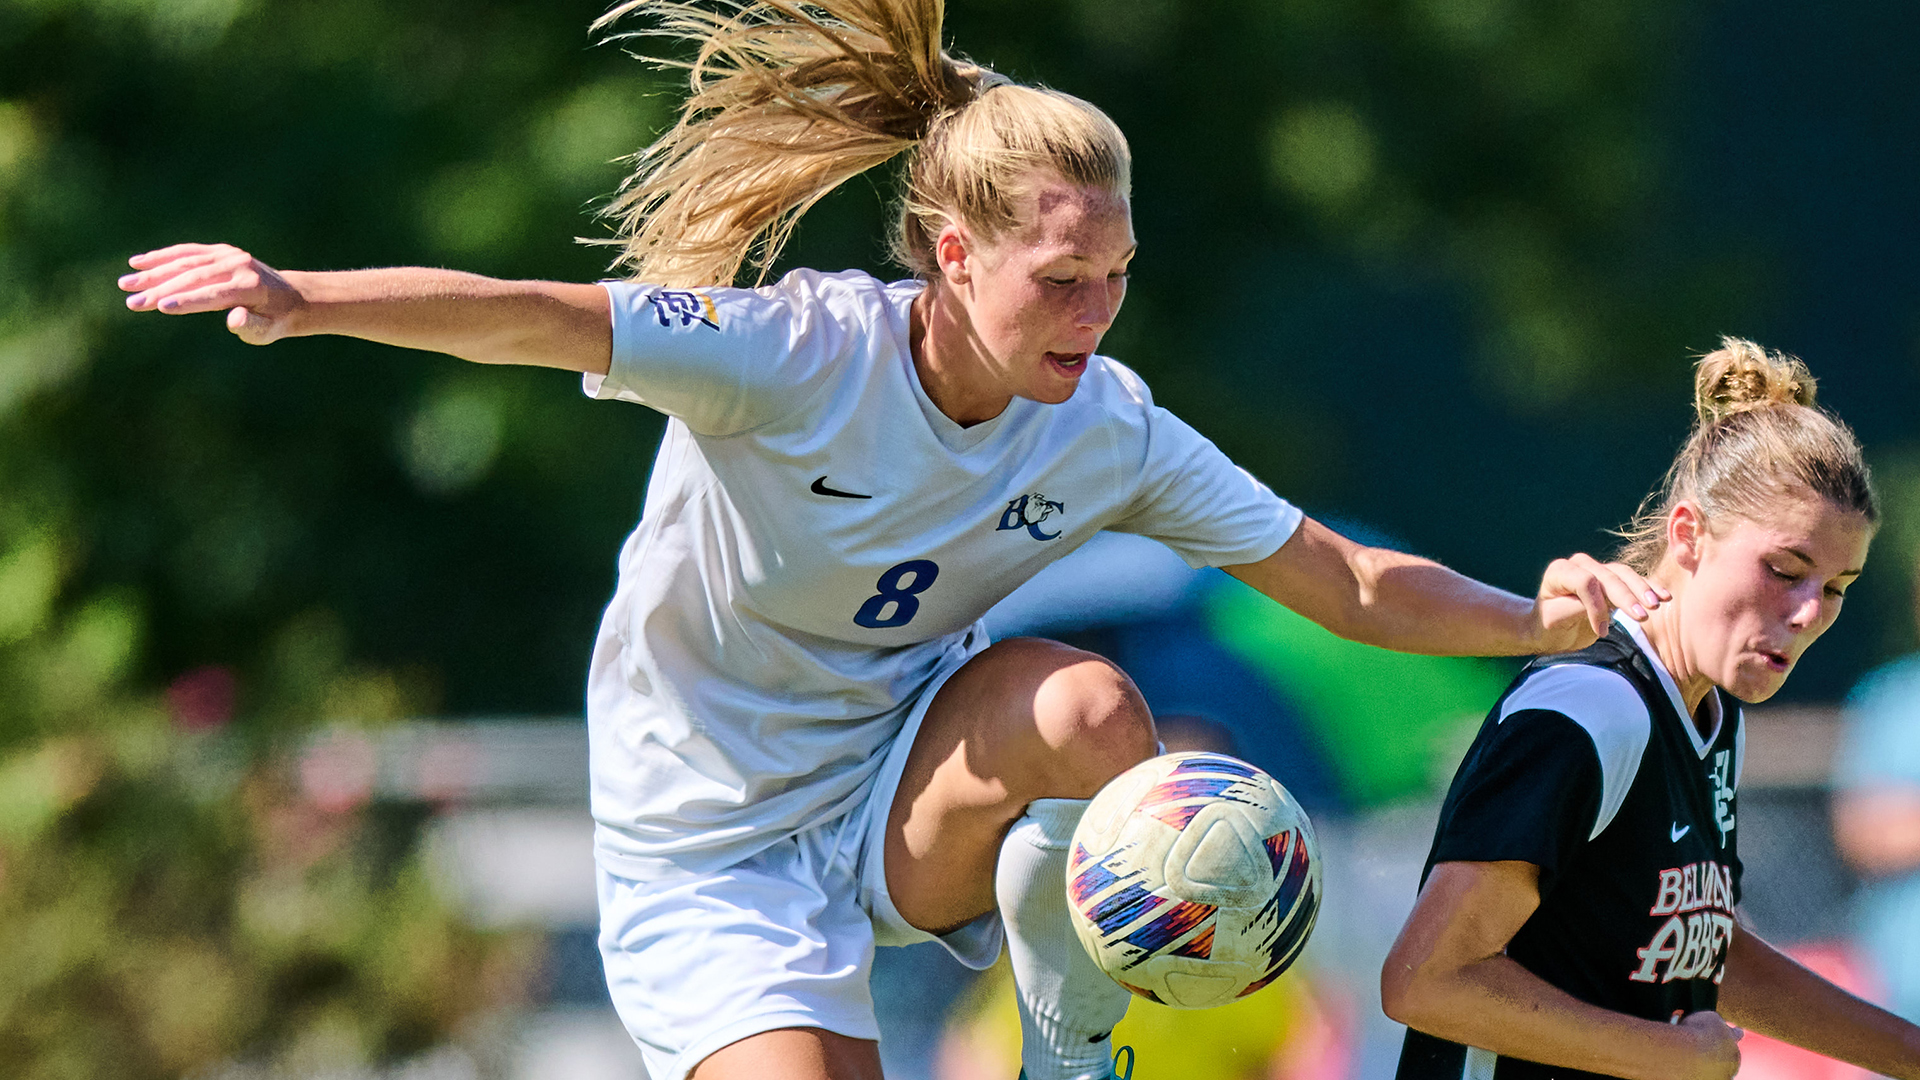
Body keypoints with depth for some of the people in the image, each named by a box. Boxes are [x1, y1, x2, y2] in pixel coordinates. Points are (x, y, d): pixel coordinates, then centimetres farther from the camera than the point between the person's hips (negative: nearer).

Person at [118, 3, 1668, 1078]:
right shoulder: (795, 355, -21)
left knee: (1091, 707, -30)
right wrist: (303, 300, -47)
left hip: (901, 799, 3)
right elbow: (535, 320, -31)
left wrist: (1538, 619, -22)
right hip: (713, 853, -3)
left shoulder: (1110, 431, -7)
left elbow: (1349, 583, -4)